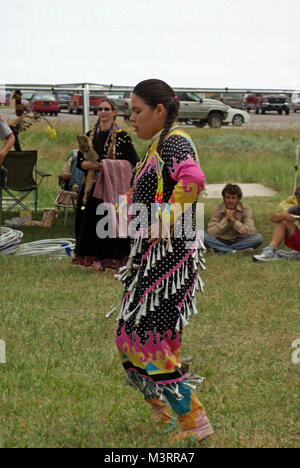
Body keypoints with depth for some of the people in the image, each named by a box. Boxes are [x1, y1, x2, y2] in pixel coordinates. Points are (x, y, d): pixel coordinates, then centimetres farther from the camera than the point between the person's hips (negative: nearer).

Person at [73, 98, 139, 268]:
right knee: (91, 221, 3)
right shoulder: (90, 136, 11)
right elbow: (80, 161, 8)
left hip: (113, 187, -4)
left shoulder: (122, 136, -2)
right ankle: (93, 257, 12)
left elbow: (134, 163, -4)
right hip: (92, 187, 4)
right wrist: (89, 165, -13)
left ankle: (111, 259, 1)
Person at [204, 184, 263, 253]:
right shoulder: (218, 209, -11)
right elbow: (211, 232, -18)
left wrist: (233, 220, -27)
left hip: (239, 241, 1)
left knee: (258, 238, -28)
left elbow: (251, 231, -21)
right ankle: (232, 251, -26)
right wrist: (225, 219, -26)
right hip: (222, 241, -1)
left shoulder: (245, 208, -11)